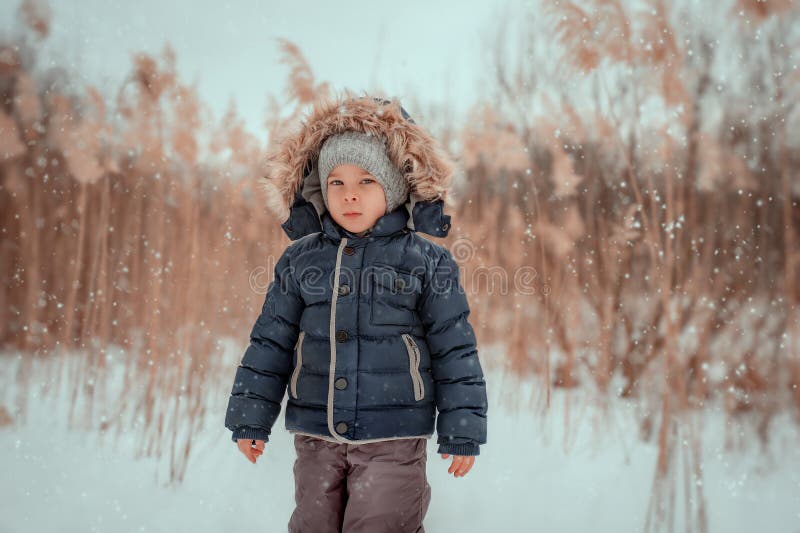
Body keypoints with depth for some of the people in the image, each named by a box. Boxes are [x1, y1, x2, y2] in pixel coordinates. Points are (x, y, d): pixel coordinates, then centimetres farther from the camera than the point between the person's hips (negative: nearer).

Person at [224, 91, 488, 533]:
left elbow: (455, 348, -2)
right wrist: (250, 418, 8)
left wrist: (462, 431, -2)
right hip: (316, 434, 4)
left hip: (393, 436, -3)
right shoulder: (299, 260, 3)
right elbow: (270, 342, 8)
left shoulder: (425, 261, -5)